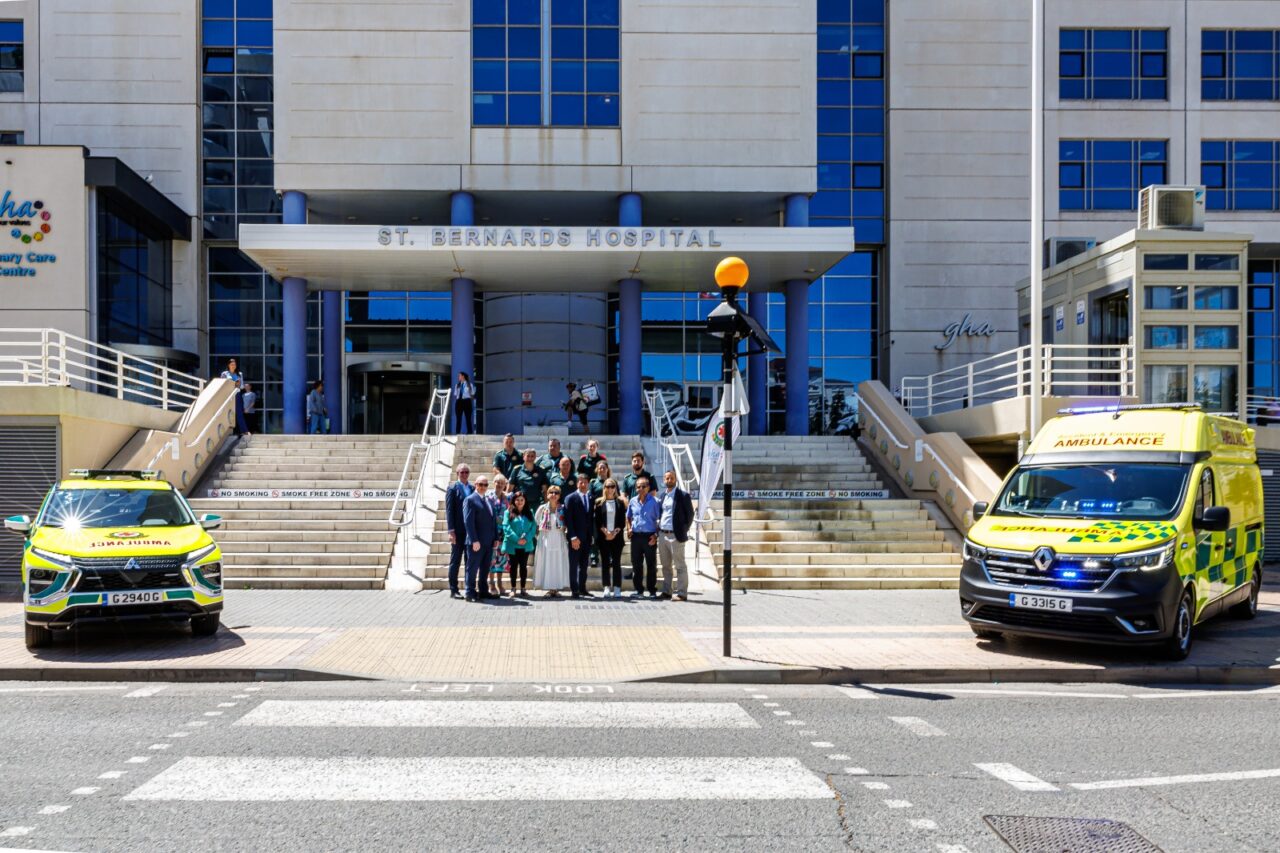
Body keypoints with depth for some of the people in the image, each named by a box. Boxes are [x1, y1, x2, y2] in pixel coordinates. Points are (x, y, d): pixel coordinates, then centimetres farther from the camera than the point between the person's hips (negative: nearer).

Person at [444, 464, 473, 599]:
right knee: (455, 561, 2)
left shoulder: (473, 489, 10)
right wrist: (451, 531, -13)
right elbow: (449, 511, -6)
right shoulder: (453, 489, -2)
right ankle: (453, 590, 5)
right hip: (458, 531, -4)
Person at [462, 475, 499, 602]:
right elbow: (468, 522, -14)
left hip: (489, 542, 7)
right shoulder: (470, 500, -7)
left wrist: (496, 538, 11)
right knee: (473, 568, -1)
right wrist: (474, 540, -19)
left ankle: (483, 591, 19)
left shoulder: (490, 500, 17)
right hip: (476, 542, -7)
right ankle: (471, 593, 3)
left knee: (485, 568, 12)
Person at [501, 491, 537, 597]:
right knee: (513, 566, 4)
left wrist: (526, 539, -13)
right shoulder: (508, 513, 1)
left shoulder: (529, 513, 10)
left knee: (523, 566, 7)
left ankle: (523, 588, 13)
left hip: (526, 545, 2)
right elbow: (506, 527, -9)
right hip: (512, 545, -2)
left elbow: (533, 527, 3)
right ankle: (513, 589, 9)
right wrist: (517, 539, -17)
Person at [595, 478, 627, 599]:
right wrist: (605, 532, -10)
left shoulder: (620, 502, 7)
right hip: (603, 537, 0)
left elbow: (623, 521, 3)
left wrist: (615, 532, -10)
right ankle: (607, 588, 2)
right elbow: (597, 521, 2)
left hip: (617, 536, 0)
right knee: (605, 562, 0)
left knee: (616, 562, -2)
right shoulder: (599, 503, 5)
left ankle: (617, 589, 0)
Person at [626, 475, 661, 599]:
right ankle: (639, 589, 16)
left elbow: (660, 519, -4)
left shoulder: (654, 502, -4)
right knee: (636, 564, 7)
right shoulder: (633, 502, 9)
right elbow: (628, 517, 22)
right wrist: (629, 529, 5)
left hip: (649, 536, -4)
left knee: (651, 564, 2)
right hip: (636, 536, 4)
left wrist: (656, 535, -11)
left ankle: (652, 590, 8)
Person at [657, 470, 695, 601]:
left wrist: (683, 531, -5)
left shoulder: (683, 495, -5)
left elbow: (690, 514, -3)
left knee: (680, 566, -2)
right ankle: (666, 591, 20)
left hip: (675, 536, -6)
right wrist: (657, 531, 9)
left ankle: (682, 594, 0)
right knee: (665, 566, 13)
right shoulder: (662, 496, 13)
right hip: (662, 535, 6)